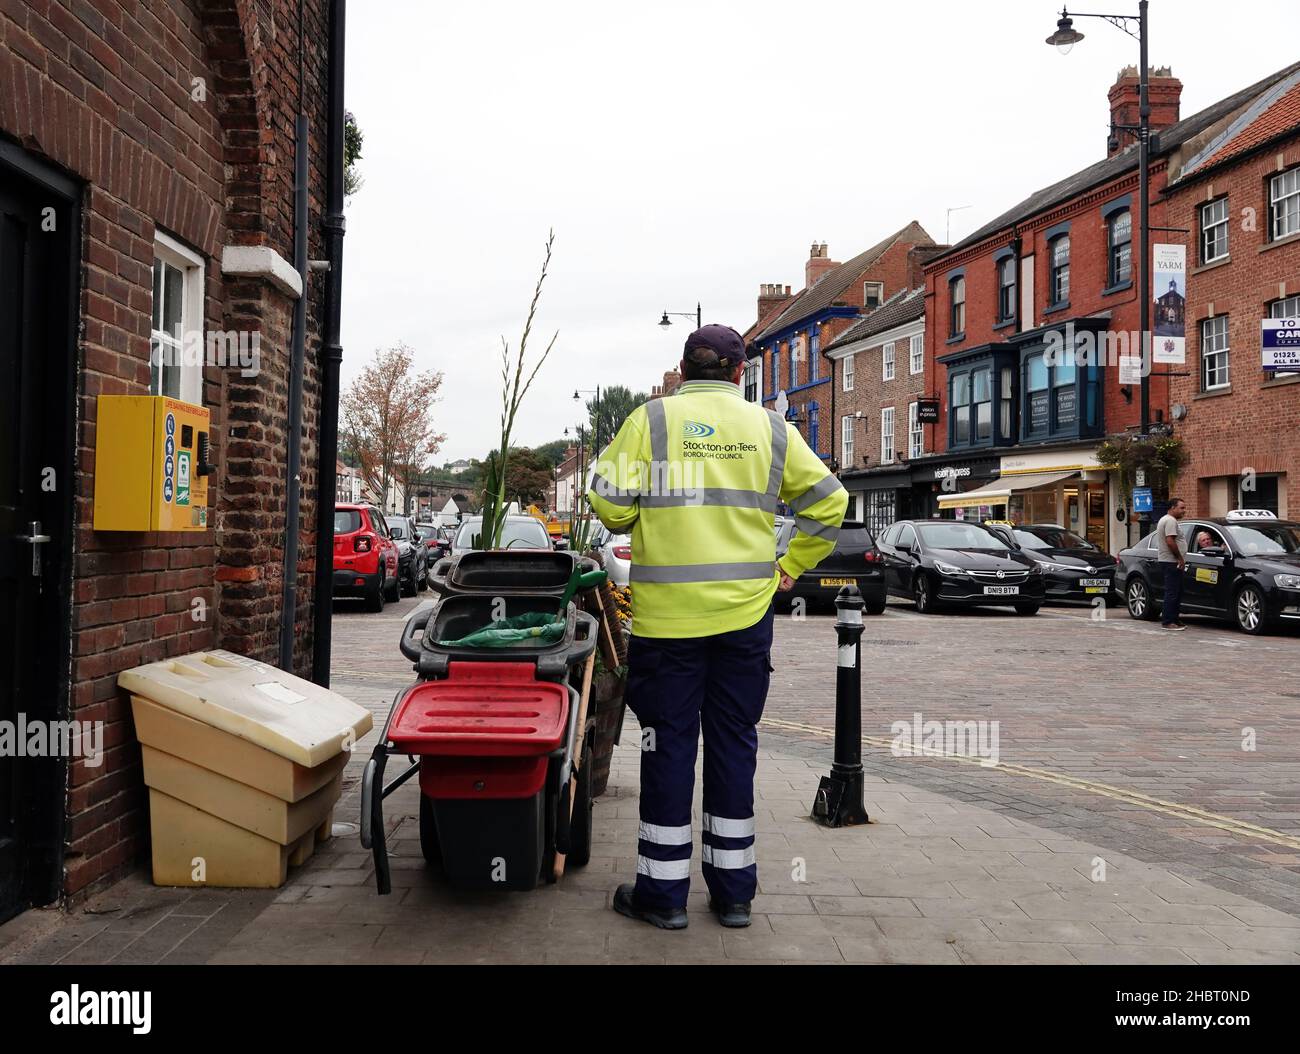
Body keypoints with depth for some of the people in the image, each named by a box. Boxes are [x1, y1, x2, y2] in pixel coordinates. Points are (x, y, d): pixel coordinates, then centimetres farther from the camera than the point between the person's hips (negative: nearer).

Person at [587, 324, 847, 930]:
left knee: (669, 744, 6)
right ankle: (732, 890, 21)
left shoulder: (651, 419, -1)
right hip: (745, 613, 2)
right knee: (734, 743, 11)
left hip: (667, 612, -2)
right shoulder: (770, 428, 6)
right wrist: (790, 567, 12)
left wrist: (634, 526, 14)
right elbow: (828, 502, 5)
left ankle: (663, 891, 15)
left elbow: (607, 500, -7)